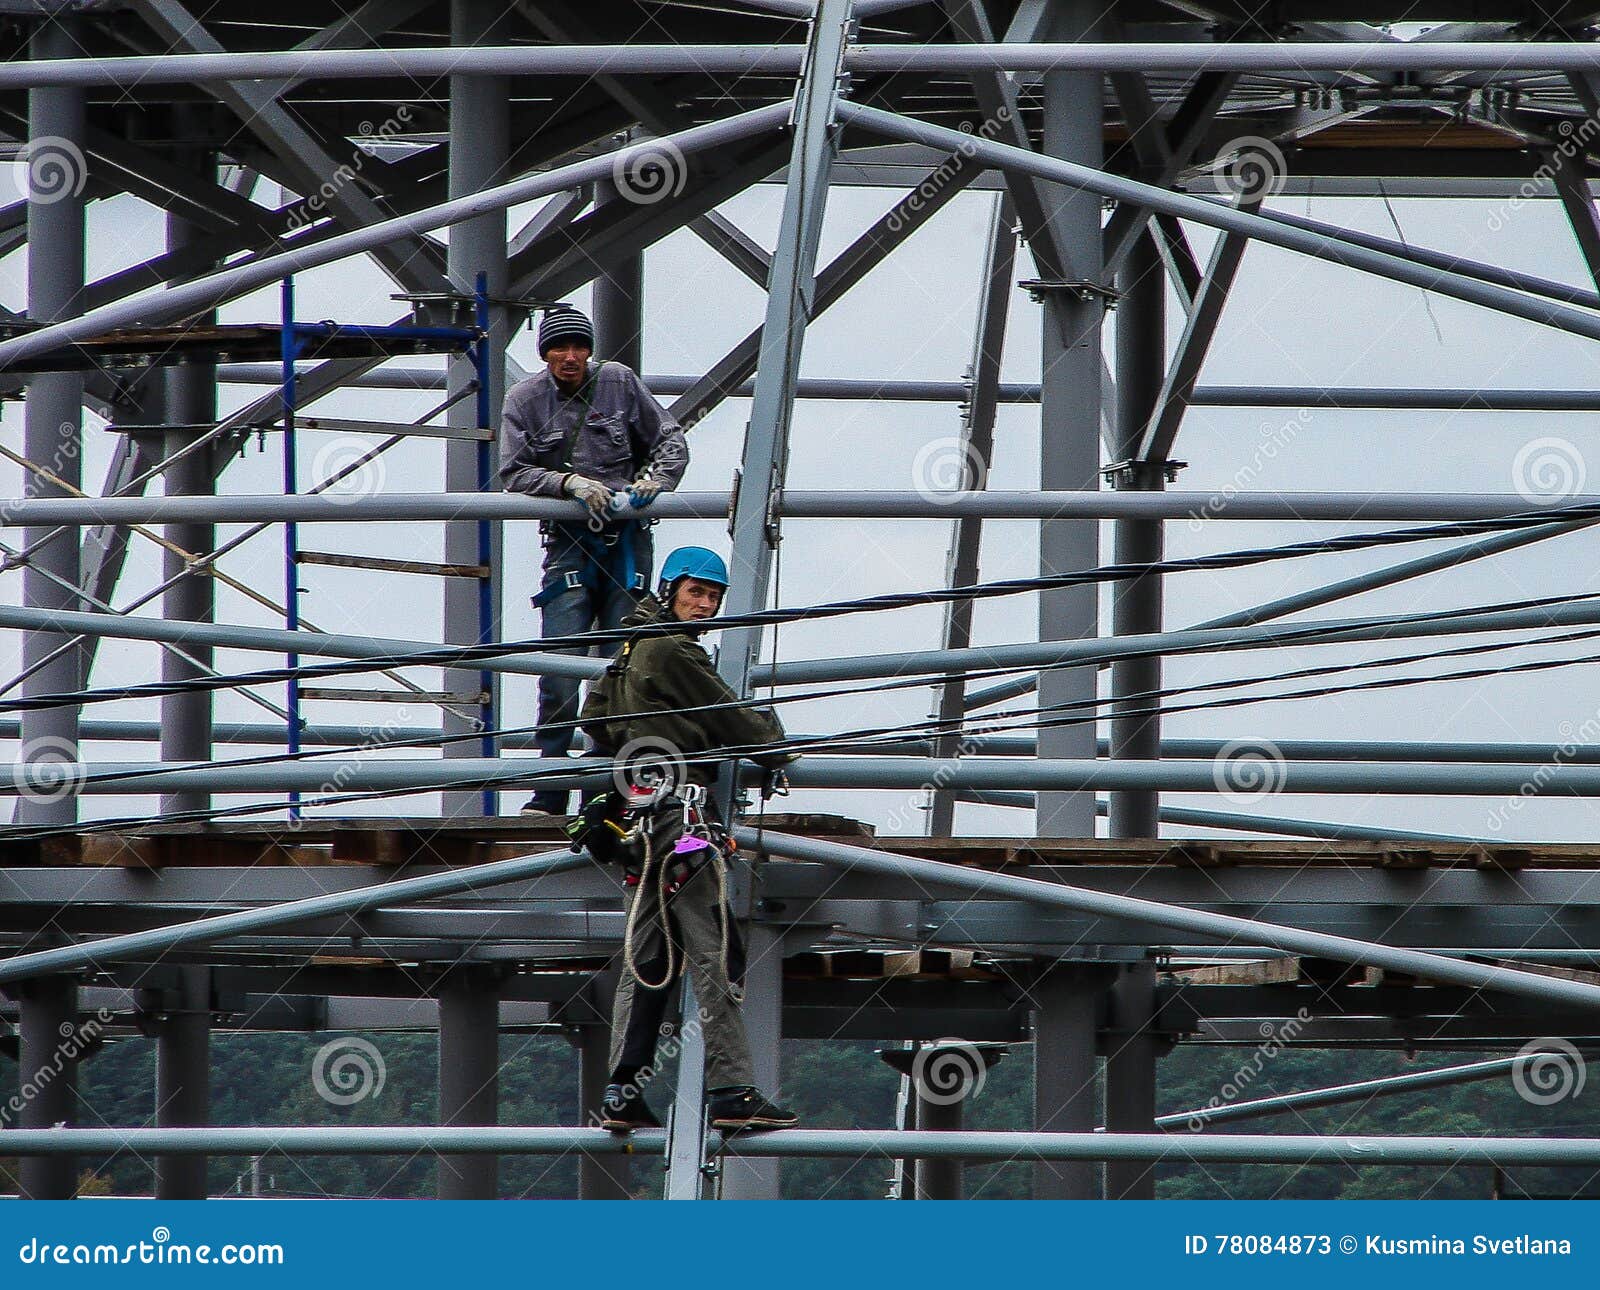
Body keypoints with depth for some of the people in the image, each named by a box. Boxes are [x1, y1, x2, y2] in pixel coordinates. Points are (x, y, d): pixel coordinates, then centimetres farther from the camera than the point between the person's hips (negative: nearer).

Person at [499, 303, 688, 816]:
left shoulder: (620, 383, 4)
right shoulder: (525, 399, 2)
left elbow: (670, 440, 12)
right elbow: (513, 473, -3)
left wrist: (655, 479, -6)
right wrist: (569, 482, -17)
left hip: (628, 537, 1)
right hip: (568, 540, -1)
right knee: (560, 666, -10)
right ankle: (551, 789, -6)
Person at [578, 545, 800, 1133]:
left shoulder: (633, 649, 20)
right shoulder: (674, 651, -9)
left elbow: (594, 718, 31)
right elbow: (727, 715, -6)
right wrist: (775, 748, 11)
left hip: (640, 810, 10)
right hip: (678, 805, -10)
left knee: (648, 955, 9)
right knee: (714, 954, -12)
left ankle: (622, 1094, 5)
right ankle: (732, 1091, -18)